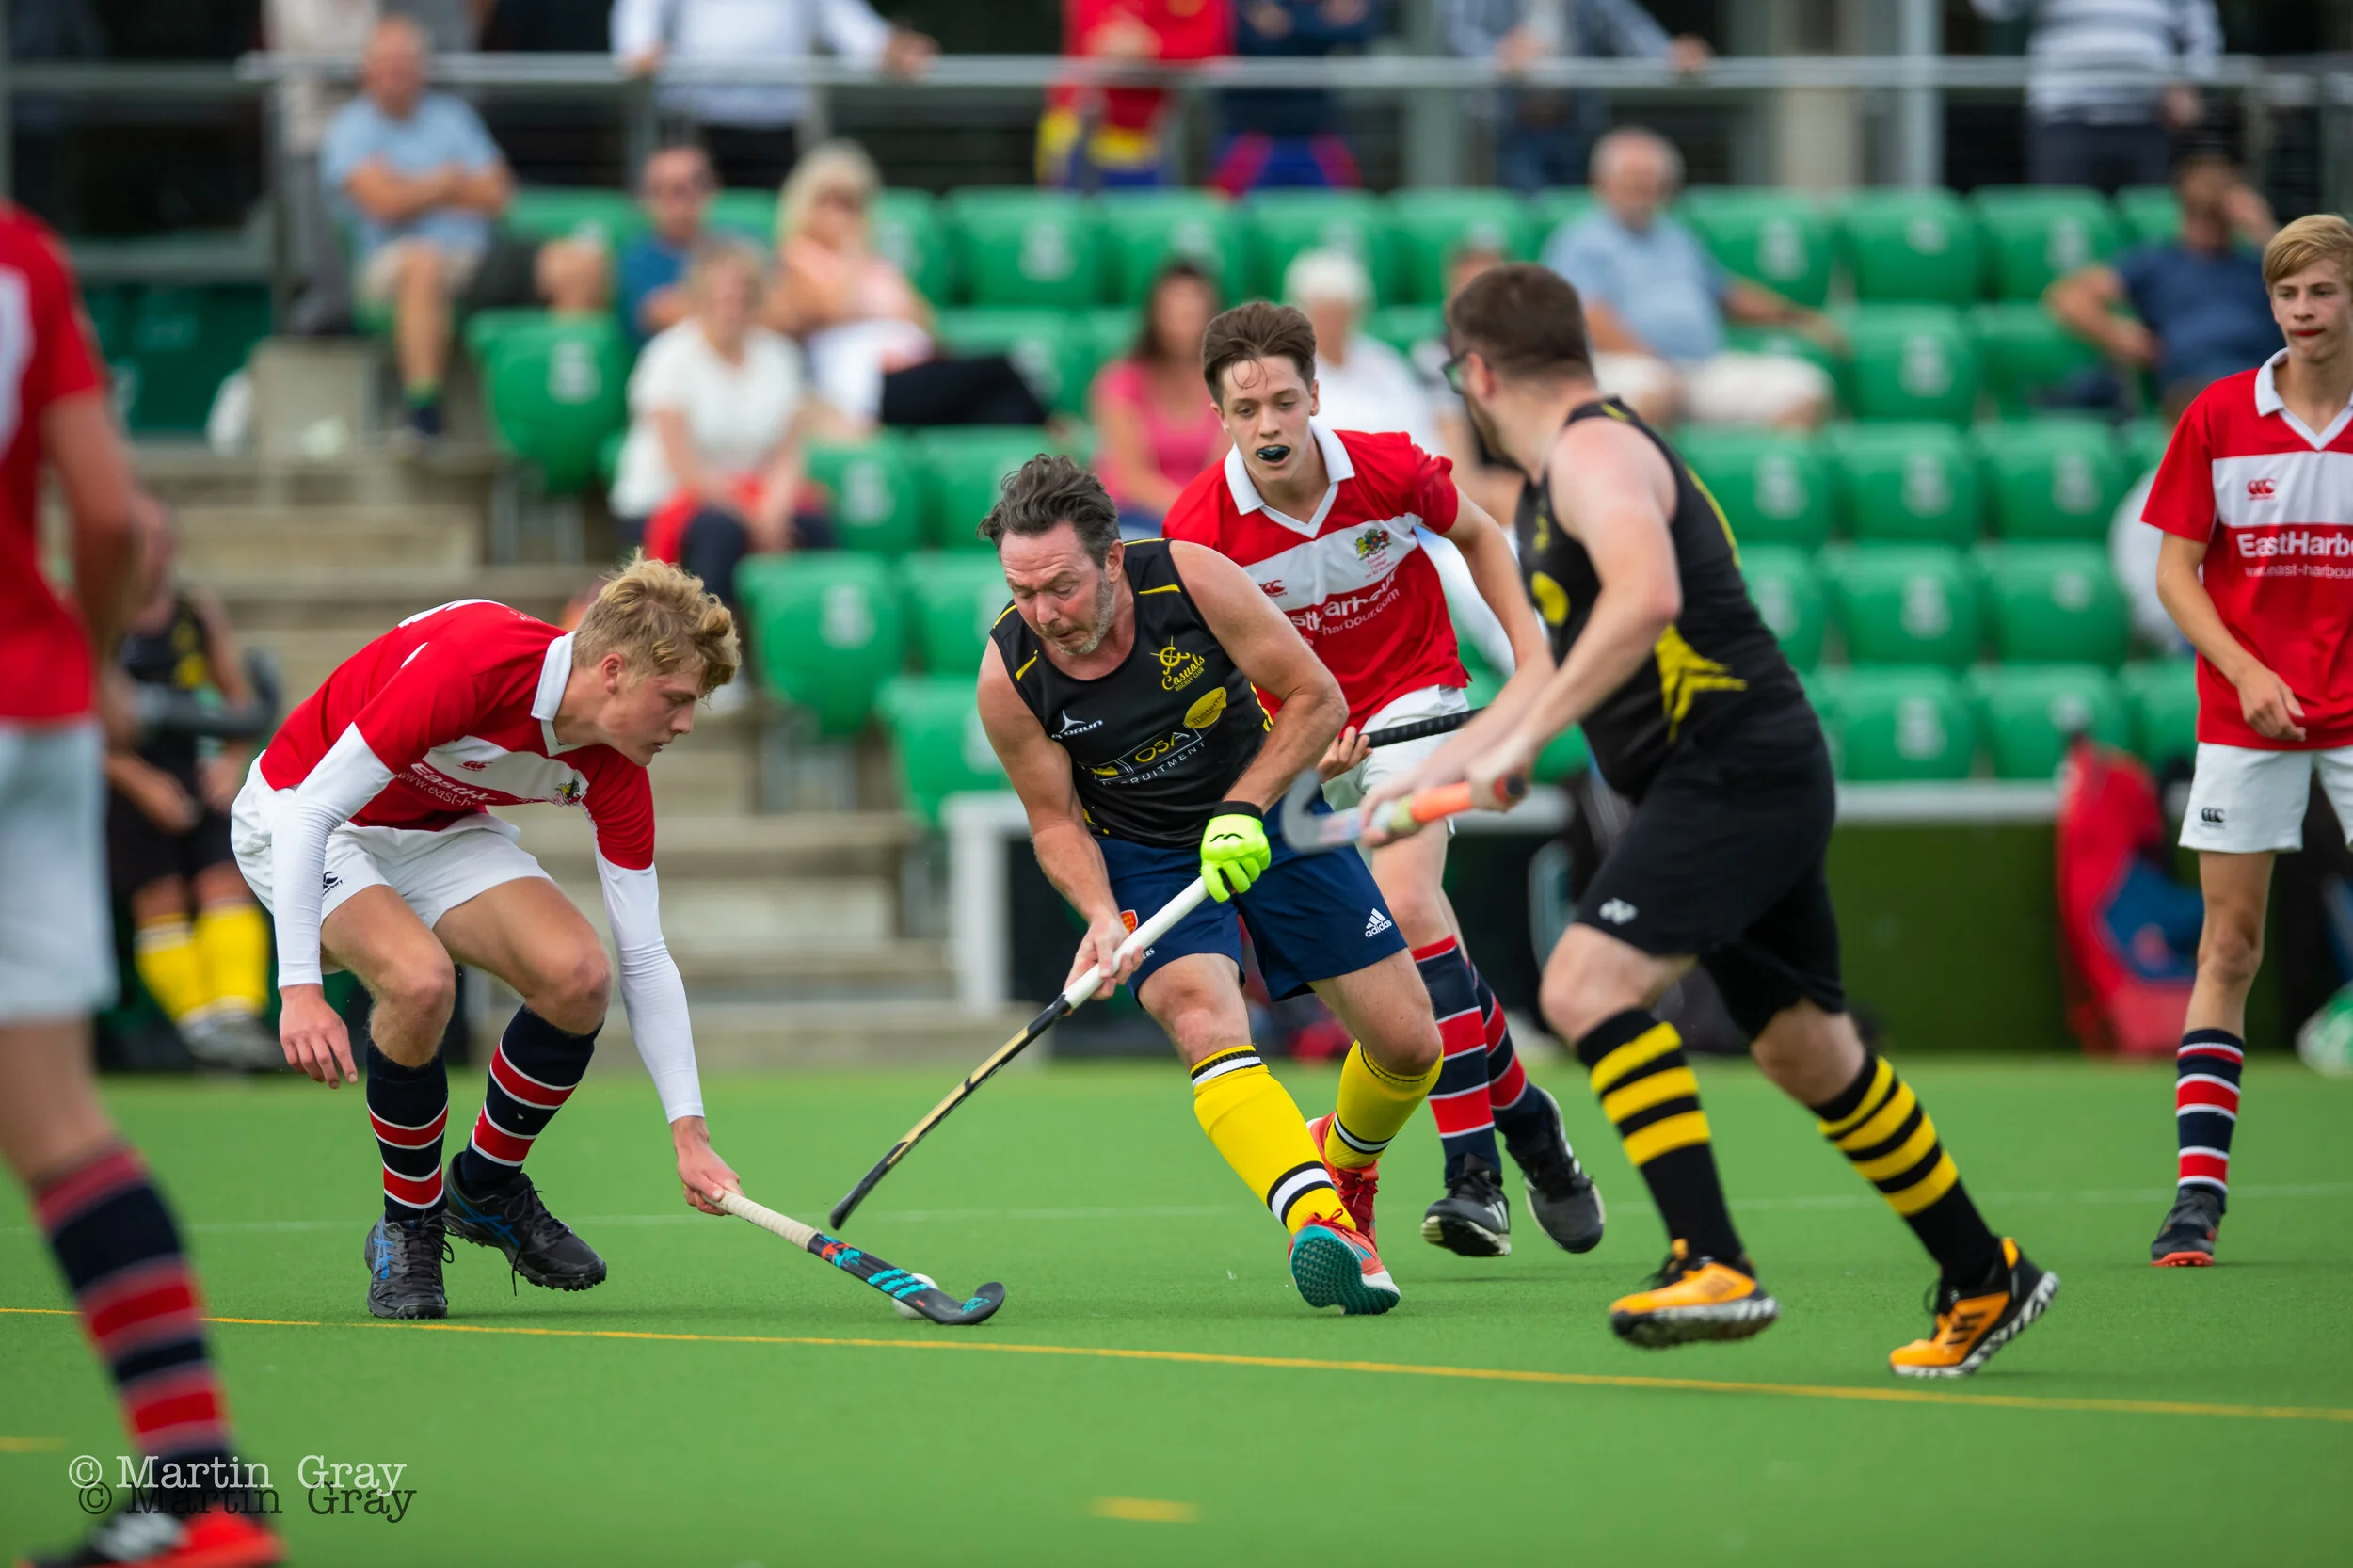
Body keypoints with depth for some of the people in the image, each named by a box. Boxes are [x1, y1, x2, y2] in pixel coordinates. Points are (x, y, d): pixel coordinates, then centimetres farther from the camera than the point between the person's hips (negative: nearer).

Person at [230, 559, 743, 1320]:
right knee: (420, 978, -33)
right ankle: (408, 1225, -8)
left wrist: (688, 1133, -12)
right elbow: (310, 810, -34)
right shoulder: (467, 665, -36)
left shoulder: (613, 770, -15)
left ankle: (486, 1185, 9)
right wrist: (299, 988, -40)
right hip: (301, 817, -6)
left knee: (578, 974, -17)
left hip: (440, 830, 6)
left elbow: (644, 958, -8)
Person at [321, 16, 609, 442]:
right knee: (424, 262, -43)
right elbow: (387, 202, -10)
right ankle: (423, 418, -44)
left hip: (477, 257, 5)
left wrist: (422, 191, -2)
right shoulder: (351, 128, 5)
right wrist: (452, 183, 5)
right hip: (391, 262, -5)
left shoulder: (452, 115, 20)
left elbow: (495, 198, 9)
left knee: (583, 260, -14)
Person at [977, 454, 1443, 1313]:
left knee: (1407, 1043, 0)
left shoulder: (1194, 580, -25)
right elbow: (1055, 818, -7)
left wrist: (1243, 808, -23)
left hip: (1264, 814, 1)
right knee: (1206, 1023, -32)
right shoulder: (1009, 676, -22)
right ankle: (1320, 1224, -47)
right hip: (1143, 856, -1)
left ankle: (1341, 1166, 34)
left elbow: (1317, 698, -14)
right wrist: (1100, 914, -24)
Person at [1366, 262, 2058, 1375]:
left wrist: (1528, 737, -29)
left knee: (1587, 982, -22)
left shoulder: (1594, 452, -10)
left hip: (1736, 769, -10)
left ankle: (1714, 1269, -30)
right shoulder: (1559, 477, 22)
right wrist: (1431, 772, 35)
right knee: (1804, 1048, 17)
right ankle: (1986, 1279, 27)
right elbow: (1575, 666, 34)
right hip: (1754, 782, 10)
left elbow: (1645, 596, -30)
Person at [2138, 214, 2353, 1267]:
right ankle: (2199, 1188, -1)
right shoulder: (2219, 418, 0)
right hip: (2247, 715, 0)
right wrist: (2245, 672, -12)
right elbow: (2176, 569, 2)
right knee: (2228, 945, 0)